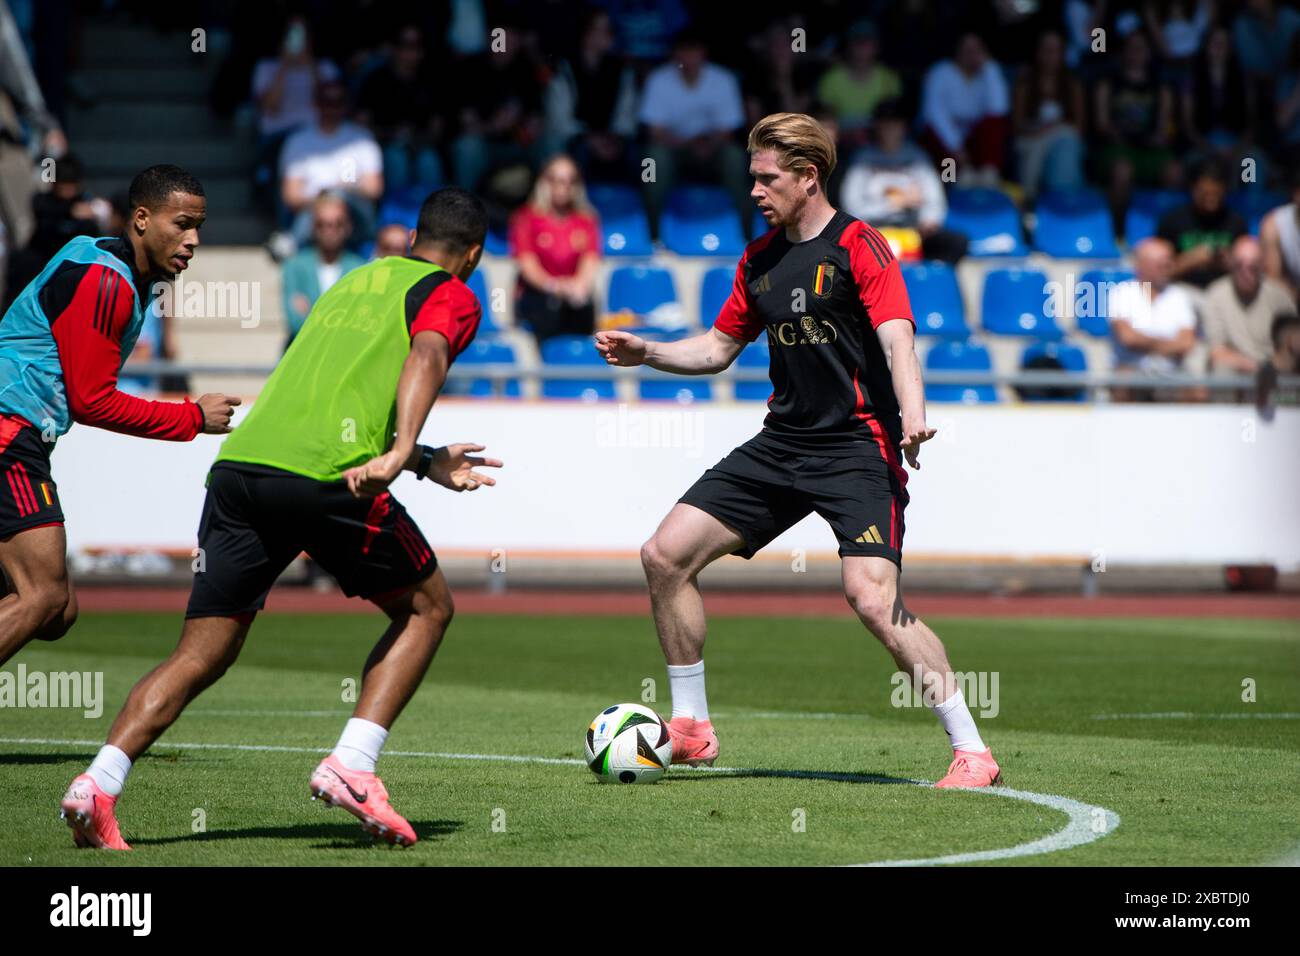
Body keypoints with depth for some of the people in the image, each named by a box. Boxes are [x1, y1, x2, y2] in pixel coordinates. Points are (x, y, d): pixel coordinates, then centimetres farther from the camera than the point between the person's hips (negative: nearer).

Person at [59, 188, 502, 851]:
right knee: (427, 607, 16)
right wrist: (401, 454, -24)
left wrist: (429, 464, 45)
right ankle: (351, 765, 0)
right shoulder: (452, 296, 12)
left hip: (239, 465, 6)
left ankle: (99, 782, -13)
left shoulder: (354, 281, 33)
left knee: (201, 653, 7)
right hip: (325, 476, -6)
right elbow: (425, 356, -10)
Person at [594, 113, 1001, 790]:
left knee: (872, 596, -24)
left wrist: (912, 411, -39)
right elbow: (718, 348, 24)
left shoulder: (858, 246, -9)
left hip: (858, 447, -7)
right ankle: (691, 731, 13)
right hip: (781, 443, 7)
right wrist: (646, 353, 9)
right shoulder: (758, 260, 13)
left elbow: (896, 336, -22)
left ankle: (972, 752, -14)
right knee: (665, 555, 0)